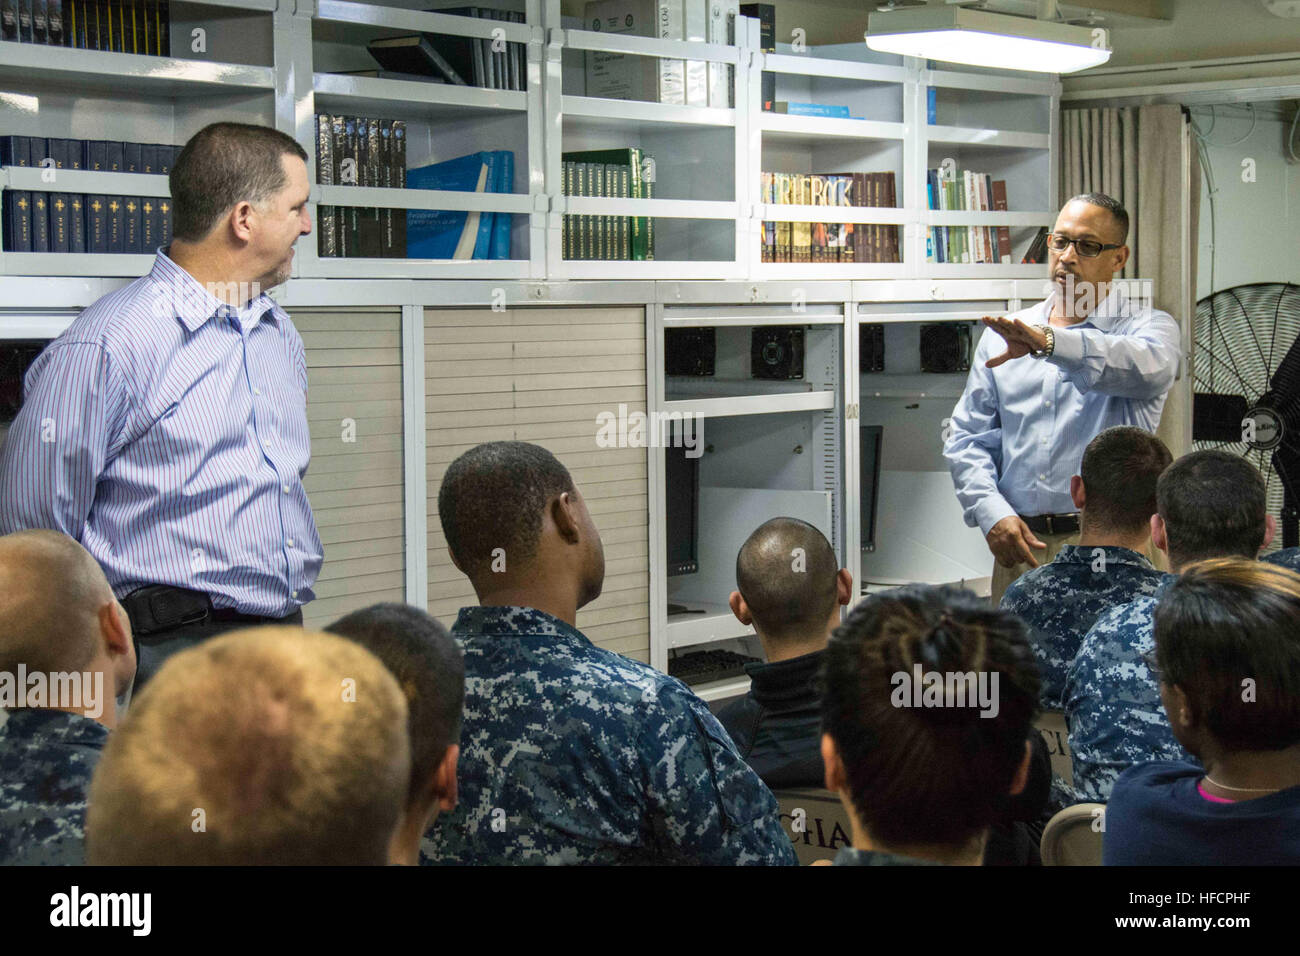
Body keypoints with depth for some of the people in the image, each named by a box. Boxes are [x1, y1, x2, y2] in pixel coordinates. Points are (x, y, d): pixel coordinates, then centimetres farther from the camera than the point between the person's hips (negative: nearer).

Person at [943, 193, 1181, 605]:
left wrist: (1048, 342, -36)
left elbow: (1144, 367, -23)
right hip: (1018, 542, 3)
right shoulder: (1004, 334, 14)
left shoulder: (1148, 326, 3)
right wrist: (993, 513, -4)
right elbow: (967, 436, 12)